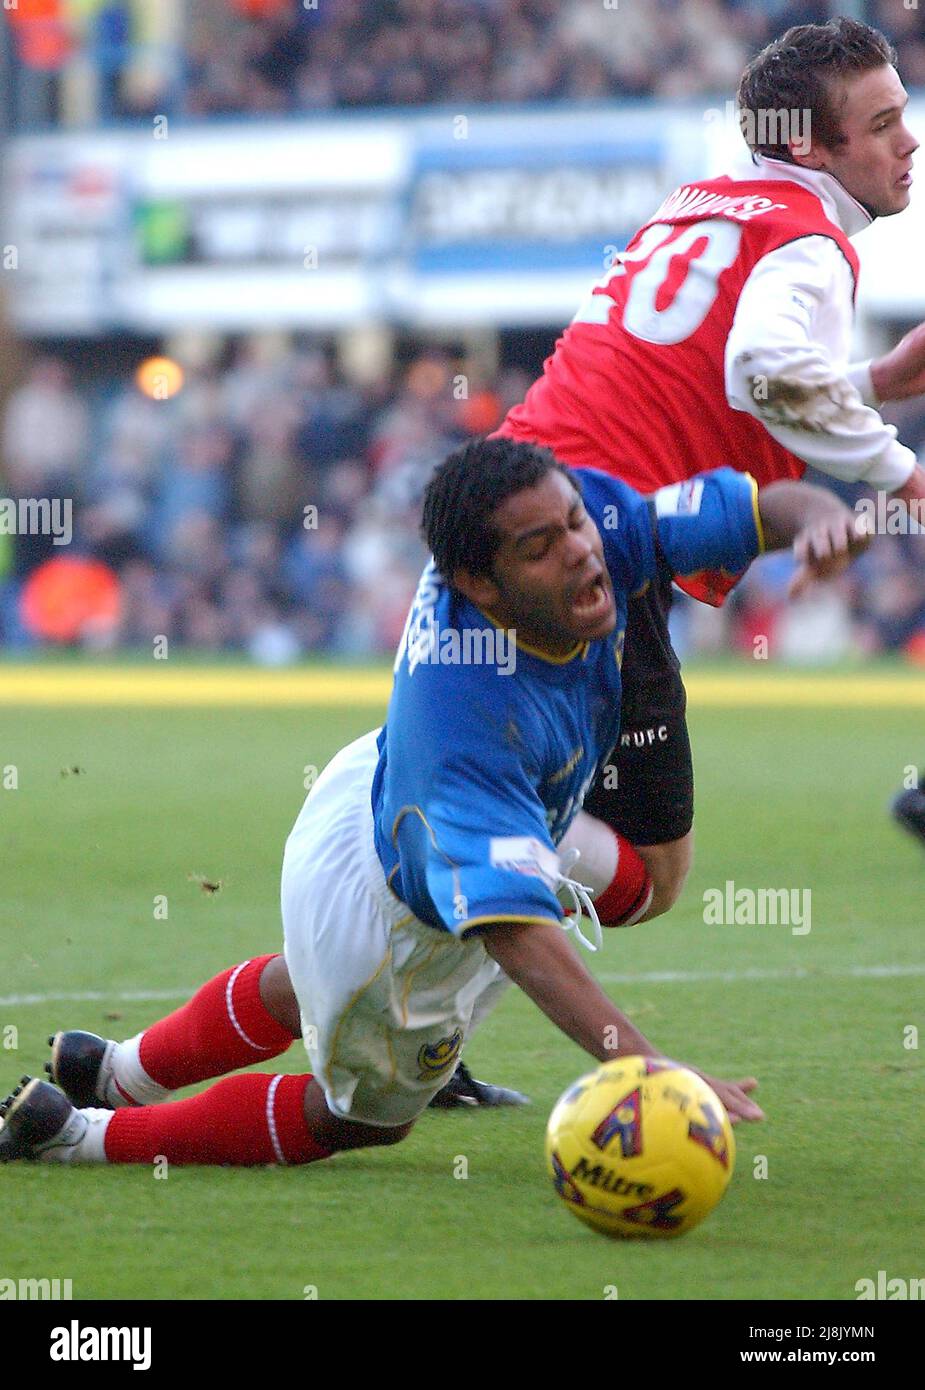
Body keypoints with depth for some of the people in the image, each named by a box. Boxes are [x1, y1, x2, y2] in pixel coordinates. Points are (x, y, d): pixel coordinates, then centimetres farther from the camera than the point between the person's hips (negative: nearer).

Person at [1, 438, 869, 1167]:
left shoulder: (594, 514, -29)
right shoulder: (469, 721, -48)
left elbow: (760, 503, -19)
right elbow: (513, 926, -51)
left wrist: (815, 517, -43)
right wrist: (635, 1060, -61)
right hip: (401, 920, -8)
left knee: (309, 986, 37)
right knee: (362, 1116, 18)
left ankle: (120, 1072, 61)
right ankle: (84, 1136, 31)